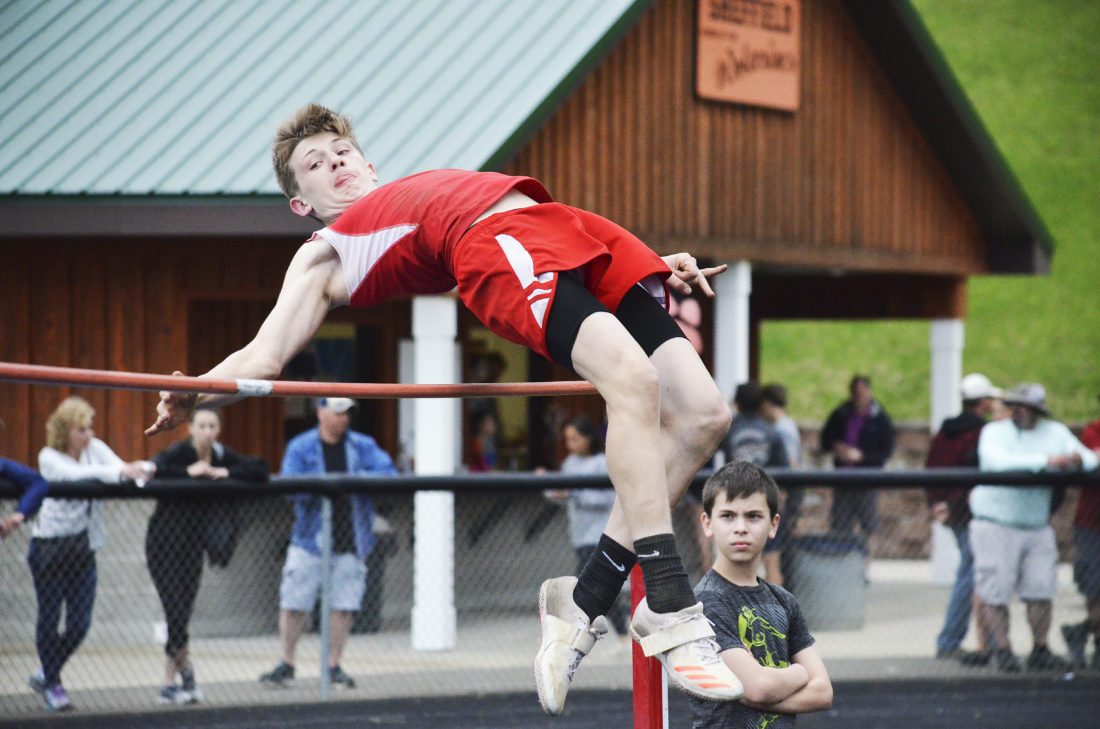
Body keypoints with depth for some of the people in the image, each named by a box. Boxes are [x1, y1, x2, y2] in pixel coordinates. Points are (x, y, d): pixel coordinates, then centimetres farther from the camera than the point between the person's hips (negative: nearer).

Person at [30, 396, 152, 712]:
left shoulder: (95, 448, 2)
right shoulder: (49, 458, -12)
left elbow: (122, 470, -12)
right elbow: (77, 474, -32)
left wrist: (142, 469, -36)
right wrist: (120, 472, -47)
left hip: (83, 546, 4)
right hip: (50, 546, -4)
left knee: (80, 624, 1)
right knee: (50, 619, 4)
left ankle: (45, 674, 25)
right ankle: (52, 684, 21)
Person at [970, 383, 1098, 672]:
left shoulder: (1055, 432, 8)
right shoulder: (994, 432, -5)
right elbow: (998, 462, -25)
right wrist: (1046, 462, -31)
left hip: (1037, 526, 4)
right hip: (995, 525, -4)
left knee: (1041, 589, -1)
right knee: (995, 593, -5)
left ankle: (1039, 651, 10)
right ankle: (1002, 651, 4)